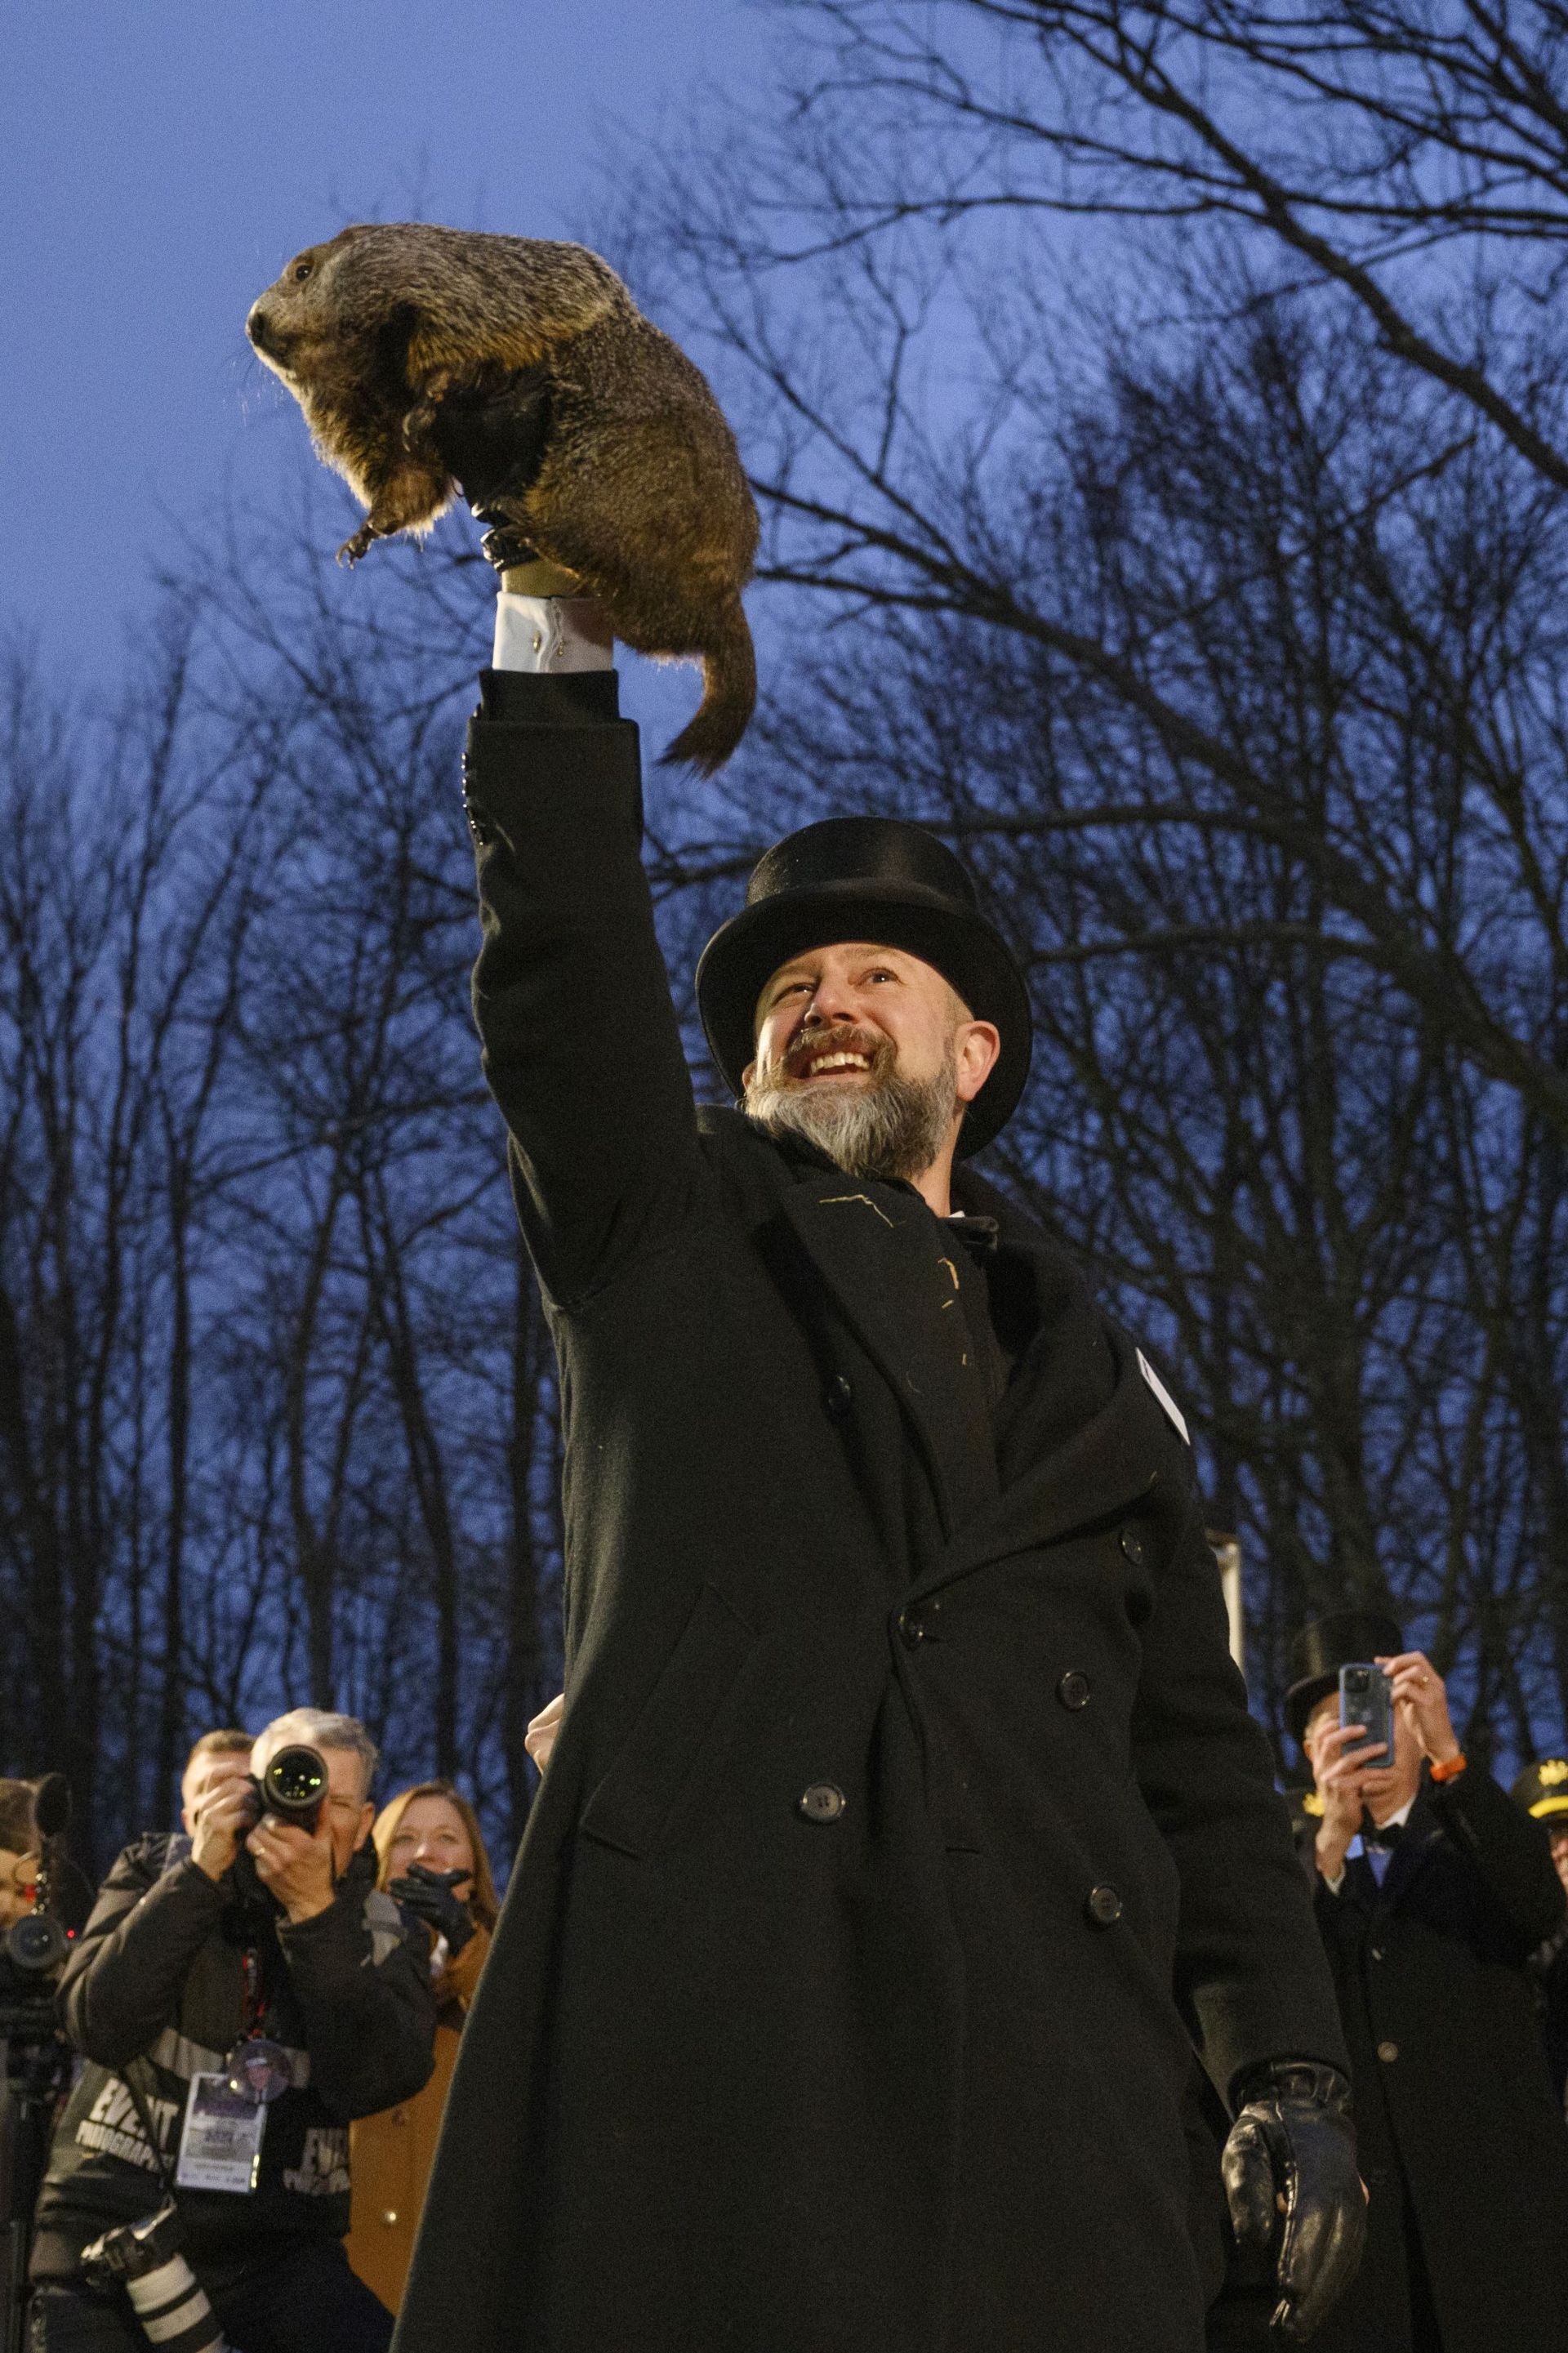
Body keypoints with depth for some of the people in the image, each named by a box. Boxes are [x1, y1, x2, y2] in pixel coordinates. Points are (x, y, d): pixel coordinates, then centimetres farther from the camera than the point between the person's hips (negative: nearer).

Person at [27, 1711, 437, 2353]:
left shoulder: (381, 1936, 4)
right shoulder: (155, 1871, 4)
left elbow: (369, 2083, -14)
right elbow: (99, 2026, -11)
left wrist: (314, 1912, -19)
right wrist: (202, 1873, -15)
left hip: (277, 2249, 0)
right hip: (113, 2229, 0)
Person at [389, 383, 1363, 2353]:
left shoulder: (1092, 1377, 26)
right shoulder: (668, 1231, 20)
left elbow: (1196, 1746, 21)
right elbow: (566, 969, 3)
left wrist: (1284, 2068, 9)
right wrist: (557, 604, -5)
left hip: (1045, 2066, 3)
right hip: (698, 2021, -2)